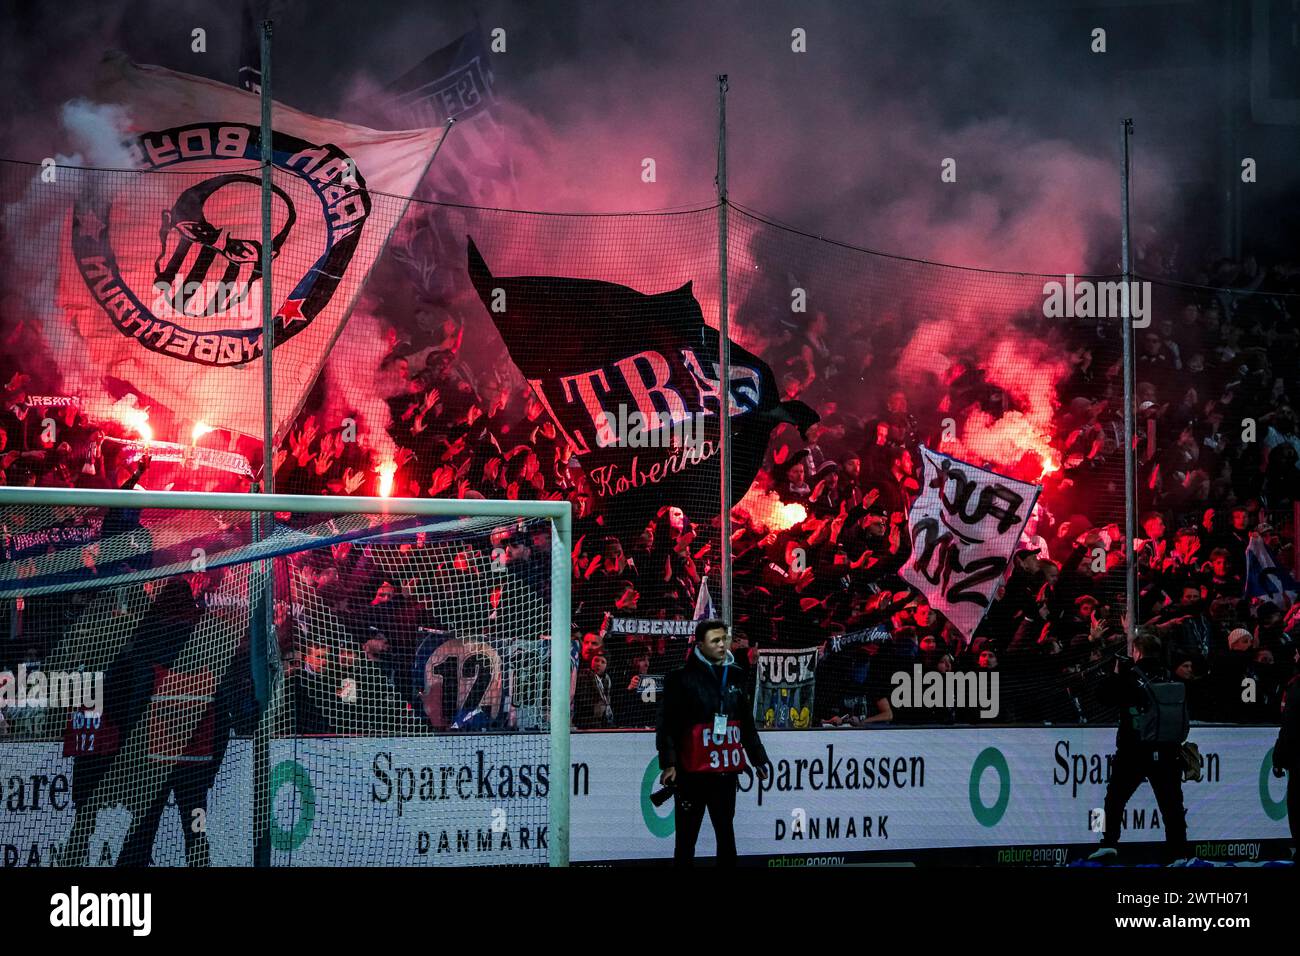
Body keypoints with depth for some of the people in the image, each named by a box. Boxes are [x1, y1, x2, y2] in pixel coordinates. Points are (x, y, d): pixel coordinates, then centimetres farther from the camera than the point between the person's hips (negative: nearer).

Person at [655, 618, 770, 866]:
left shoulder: (736, 676, 10)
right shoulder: (682, 678, -7)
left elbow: (747, 723, 19)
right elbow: (667, 724, -10)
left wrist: (758, 758, 19)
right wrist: (668, 763, -18)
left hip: (726, 771, 5)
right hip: (692, 771, -5)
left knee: (725, 832, 13)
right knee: (687, 836, -1)